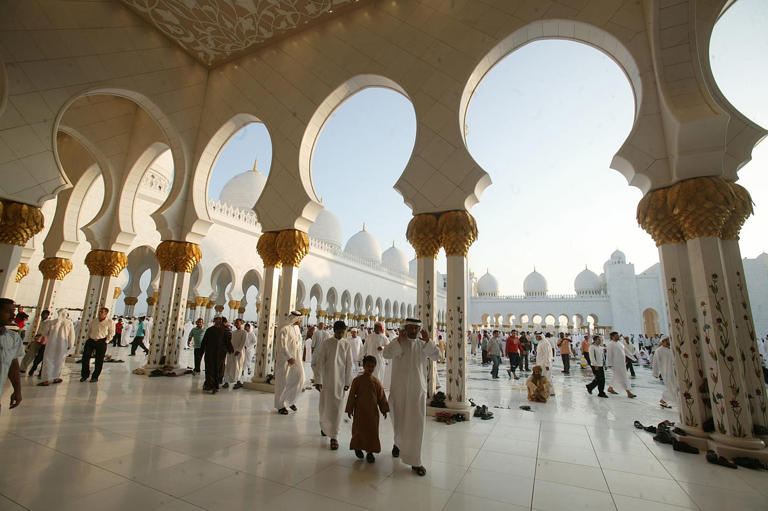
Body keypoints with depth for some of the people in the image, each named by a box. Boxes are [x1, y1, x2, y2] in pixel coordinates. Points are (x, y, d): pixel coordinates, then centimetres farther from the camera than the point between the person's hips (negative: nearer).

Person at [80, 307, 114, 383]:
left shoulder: (109, 322, -4)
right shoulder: (94, 320, 7)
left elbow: (111, 332, 1)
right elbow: (89, 329, 21)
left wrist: (106, 341, -3)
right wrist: (89, 337, 13)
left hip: (101, 342, -4)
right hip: (91, 341, 4)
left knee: (99, 360, 1)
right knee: (85, 357, 1)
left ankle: (95, 377, 14)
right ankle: (85, 375, 19)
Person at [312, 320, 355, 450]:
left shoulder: (346, 345, -2)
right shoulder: (326, 343, -6)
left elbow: (350, 365, 3)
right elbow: (319, 362, -6)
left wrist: (348, 382, 3)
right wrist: (318, 380, -8)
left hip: (340, 381, 0)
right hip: (327, 380, 0)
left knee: (336, 408, 2)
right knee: (324, 405, 12)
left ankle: (334, 436, 12)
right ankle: (324, 426, 39)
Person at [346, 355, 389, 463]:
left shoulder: (376, 381, -1)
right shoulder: (357, 380, -8)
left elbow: (381, 396, 6)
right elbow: (352, 395, -4)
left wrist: (384, 409, 6)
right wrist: (349, 409, -2)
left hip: (373, 411, 2)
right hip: (360, 411, -2)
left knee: (373, 431, 5)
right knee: (359, 429, 7)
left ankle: (370, 451, 20)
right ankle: (357, 447, 31)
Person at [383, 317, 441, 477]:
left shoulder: (423, 345, 4)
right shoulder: (397, 342, -4)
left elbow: (436, 355, -9)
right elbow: (387, 354, -21)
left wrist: (427, 340, -19)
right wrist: (400, 339, -26)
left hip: (418, 390, 1)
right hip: (399, 390, -1)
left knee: (416, 423, 0)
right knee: (399, 421, 15)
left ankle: (415, 461, 10)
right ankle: (398, 443, 45)